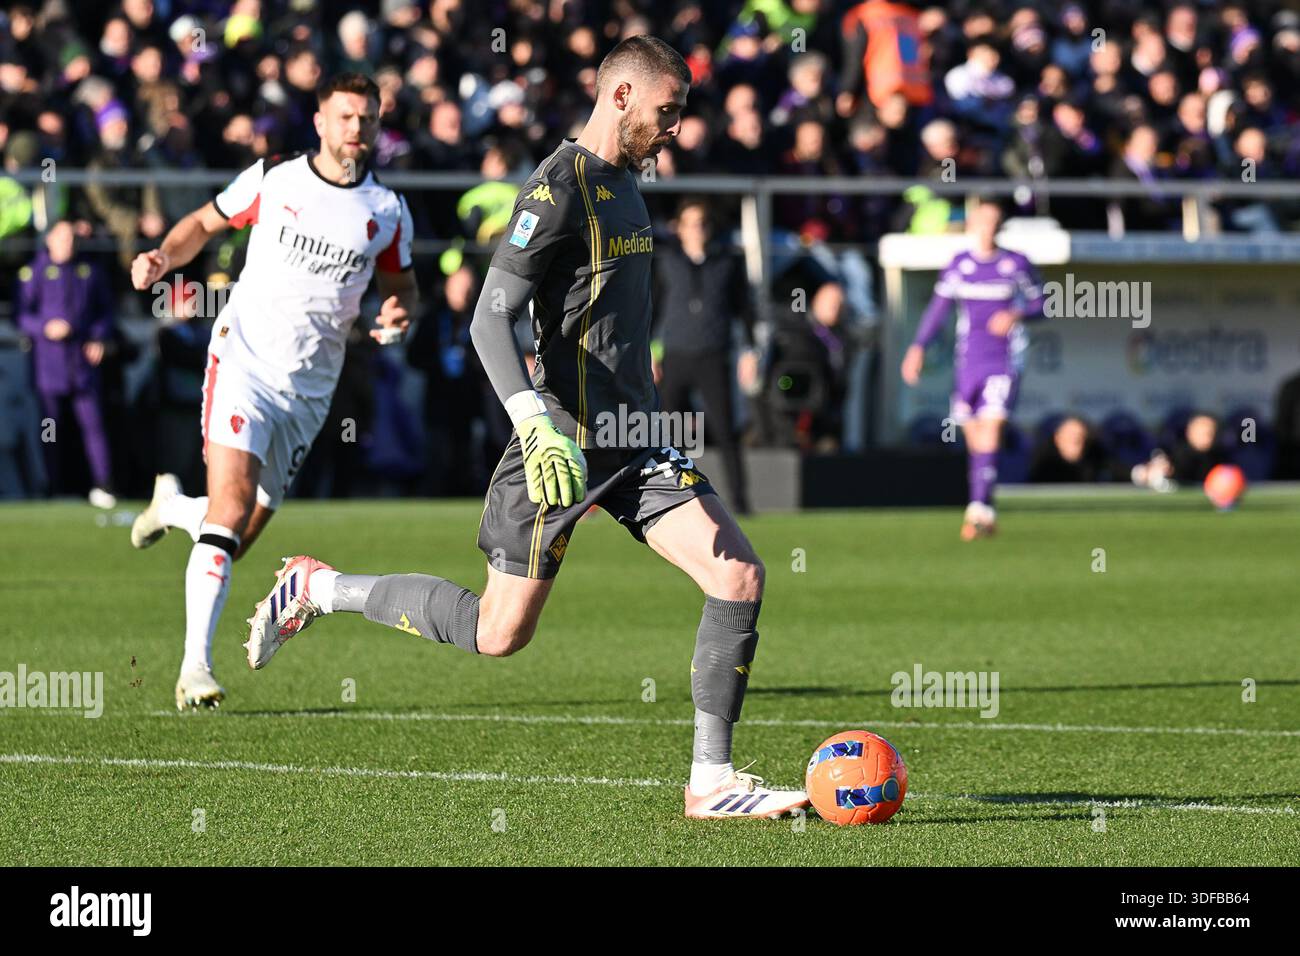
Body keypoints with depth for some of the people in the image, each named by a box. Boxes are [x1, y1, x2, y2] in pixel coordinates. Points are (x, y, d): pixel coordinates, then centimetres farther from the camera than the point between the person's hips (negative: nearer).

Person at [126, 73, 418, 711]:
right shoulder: (271, 180, 0)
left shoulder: (387, 210, 5)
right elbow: (205, 223, 12)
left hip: (310, 388, 3)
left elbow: (400, 285, 18)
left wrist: (398, 311, -5)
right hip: (245, 362, -3)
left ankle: (174, 507, 41)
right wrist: (163, 257, -7)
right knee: (232, 507, -20)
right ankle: (196, 669, -20)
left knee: (239, 536, 6)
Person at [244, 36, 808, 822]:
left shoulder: (625, 182, 14)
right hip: (566, 444, -8)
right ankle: (318, 590, 19)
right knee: (499, 632, -1)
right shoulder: (559, 189, -14)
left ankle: (711, 783, -3)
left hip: (635, 440, 8)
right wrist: (538, 426, -30)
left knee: (740, 577, -9)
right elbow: (491, 320, -20)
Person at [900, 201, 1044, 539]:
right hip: (967, 360, 3)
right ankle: (986, 513, 16)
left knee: (991, 429, -17)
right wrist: (918, 347, 3)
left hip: (1004, 361, -2)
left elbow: (1038, 303, 8)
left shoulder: (1016, 264, 0)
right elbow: (938, 308, 11)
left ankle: (979, 509, -21)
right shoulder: (958, 266, 6)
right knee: (973, 438, 5)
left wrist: (1017, 314, -13)